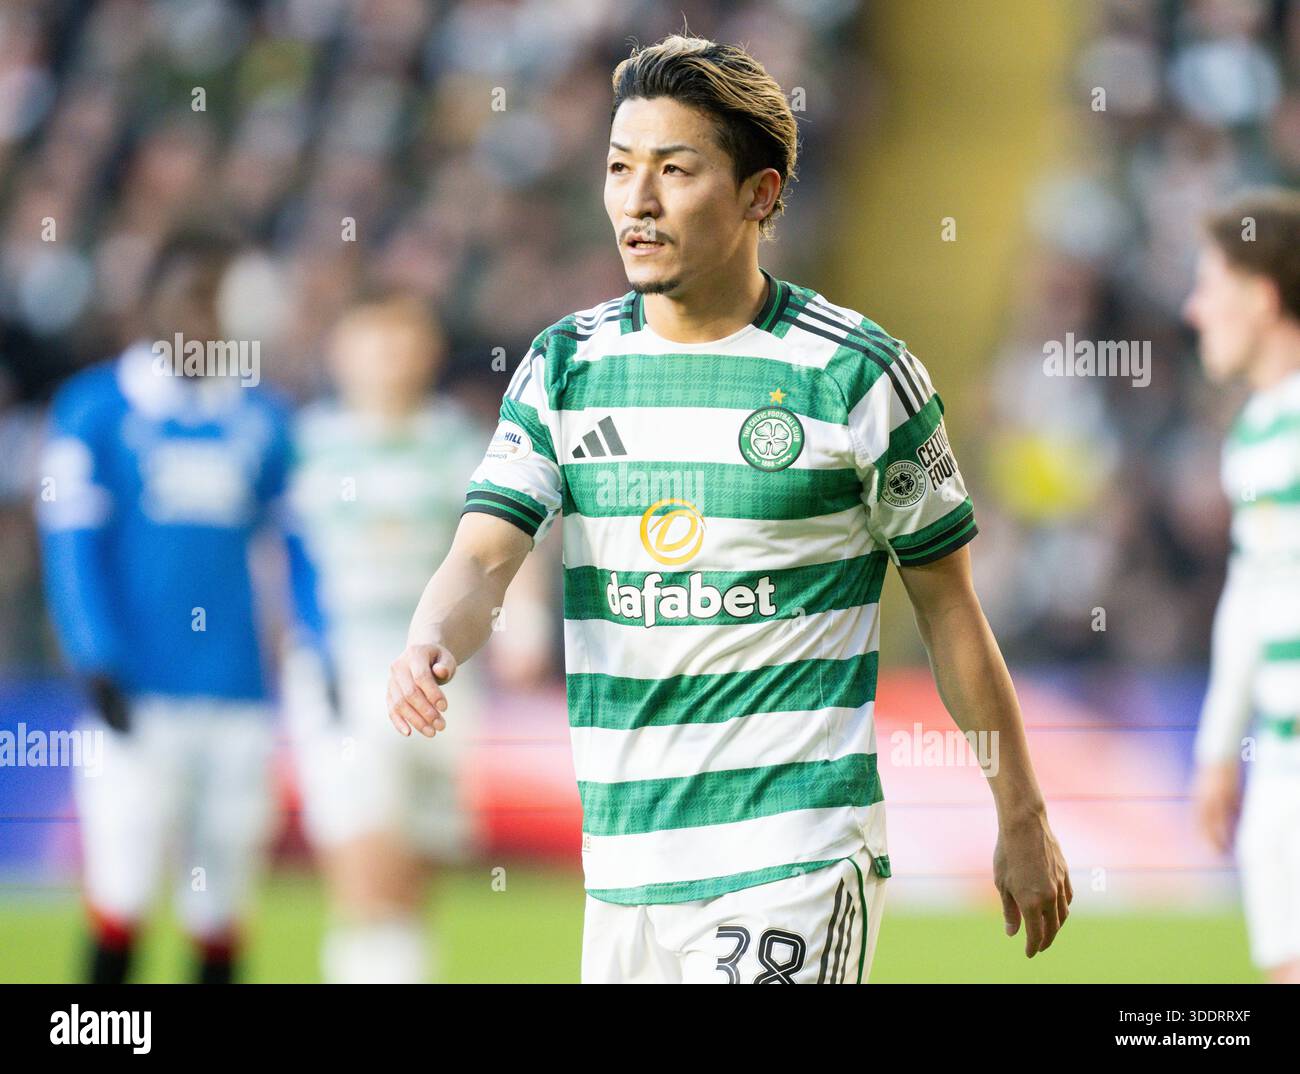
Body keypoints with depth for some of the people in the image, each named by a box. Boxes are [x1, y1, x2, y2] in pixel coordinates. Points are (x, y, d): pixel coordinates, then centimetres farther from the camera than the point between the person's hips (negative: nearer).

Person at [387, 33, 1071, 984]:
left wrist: (1023, 819, 7)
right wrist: (429, 647, -27)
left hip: (799, 851, -5)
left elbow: (948, 605, 3)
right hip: (622, 859, 5)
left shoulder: (859, 373, -4)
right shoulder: (565, 365, 7)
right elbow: (484, 555, -3)